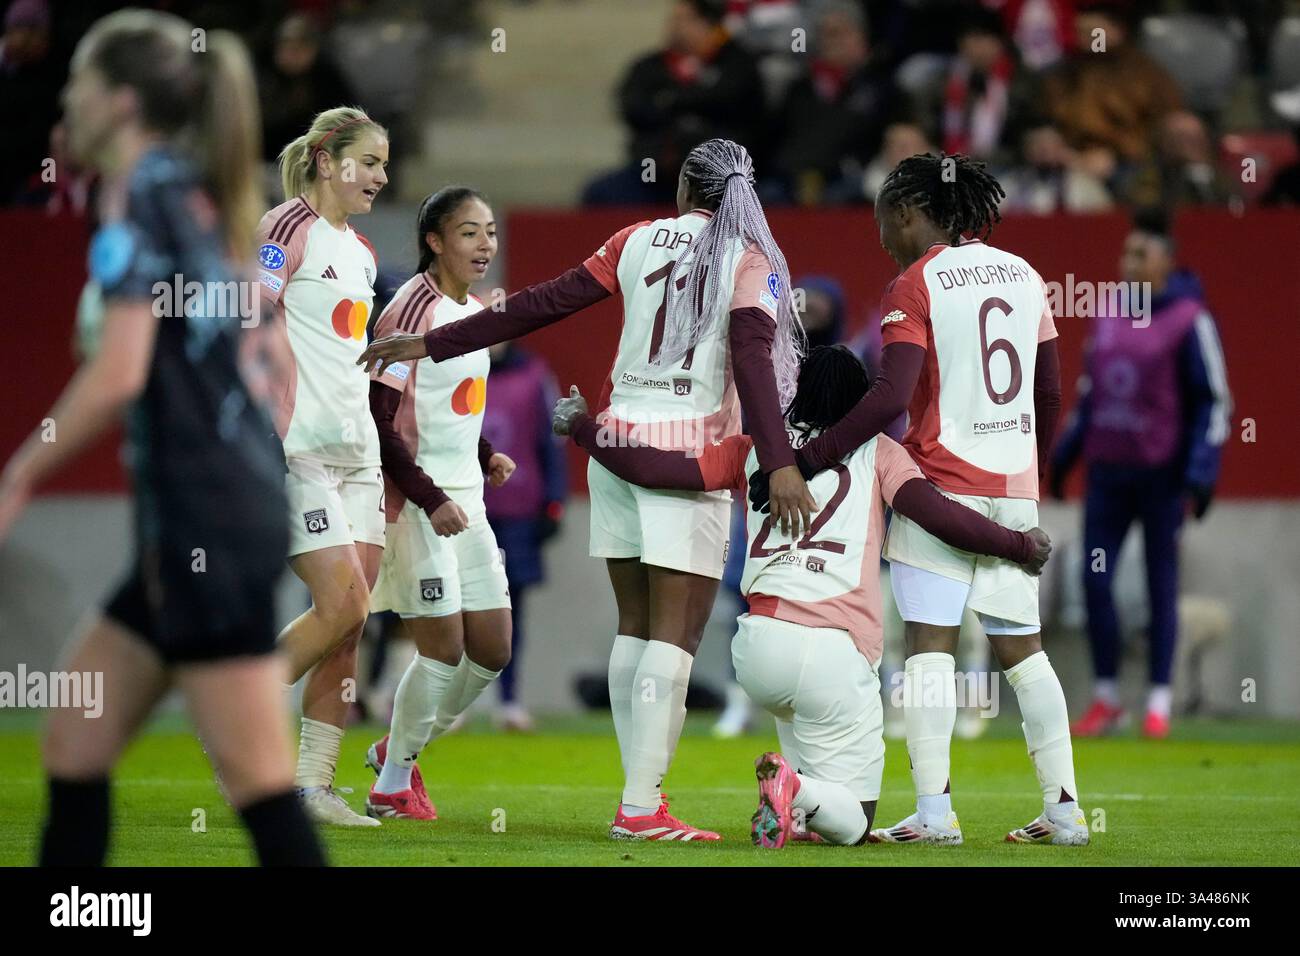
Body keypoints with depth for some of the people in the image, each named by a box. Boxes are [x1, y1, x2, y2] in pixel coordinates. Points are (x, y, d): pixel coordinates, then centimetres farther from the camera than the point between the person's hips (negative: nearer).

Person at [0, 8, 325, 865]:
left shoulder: (140, 196, -10)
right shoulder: (196, 199, 16)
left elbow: (118, 376, -18)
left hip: (207, 519, -10)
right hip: (200, 521, 10)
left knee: (258, 780, -9)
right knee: (75, 746, 11)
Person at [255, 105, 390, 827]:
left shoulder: (360, 251, 18)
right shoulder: (290, 227, -7)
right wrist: (261, 432, -22)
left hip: (356, 450, 8)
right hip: (299, 448, -8)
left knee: (351, 623, 2)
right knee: (342, 607, -15)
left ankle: (312, 782, 5)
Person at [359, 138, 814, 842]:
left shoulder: (638, 241, 10)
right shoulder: (747, 259, -1)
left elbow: (543, 305, 9)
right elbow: (752, 359, -14)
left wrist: (431, 346, 14)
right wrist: (778, 463, -22)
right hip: (689, 451, -5)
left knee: (636, 625, 11)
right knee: (675, 633, -5)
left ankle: (639, 797, 11)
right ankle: (641, 807, -13)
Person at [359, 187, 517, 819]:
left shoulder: (474, 311, 12)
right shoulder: (413, 310, -15)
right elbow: (378, 421, -19)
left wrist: (485, 458, 6)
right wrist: (430, 499, -22)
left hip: (464, 502, 9)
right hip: (417, 503, -9)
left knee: (492, 651, 8)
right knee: (443, 648, -6)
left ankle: (397, 749, 25)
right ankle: (393, 785, 10)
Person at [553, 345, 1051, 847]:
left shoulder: (754, 451, 17)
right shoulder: (876, 452, 12)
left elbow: (651, 469, 14)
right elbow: (934, 511, -2)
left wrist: (579, 425, 28)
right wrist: (1021, 546, 7)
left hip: (757, 647, 3)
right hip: (836, 654, -3)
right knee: (851, 823, 5)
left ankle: (792, 782, 14)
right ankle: (801, 791, -28)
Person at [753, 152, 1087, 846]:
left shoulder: (914, 287, -8)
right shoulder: (1023, 276, 12)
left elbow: (890, 399, -19)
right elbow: (1051, 393, 18)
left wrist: (802, 462, -17)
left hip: (941, 479, -6)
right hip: (1013, 488, 6)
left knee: (930, 643, -5)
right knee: (1021, 646, 11)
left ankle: (934, 809, -12)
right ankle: (1064, 808, 9)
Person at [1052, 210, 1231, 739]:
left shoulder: (1189, 319, -7)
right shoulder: (1107, 314, 11)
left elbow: (1214, 400, -8)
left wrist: (1200, 474, -15)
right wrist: (1065, 453, 16)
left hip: (1161, 472, -5)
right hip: (1106, 468, 5)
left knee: (1161, 586, 0)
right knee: (1095, 580, 1)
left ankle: (1159, 704, 5)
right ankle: (1105, 700, 9)